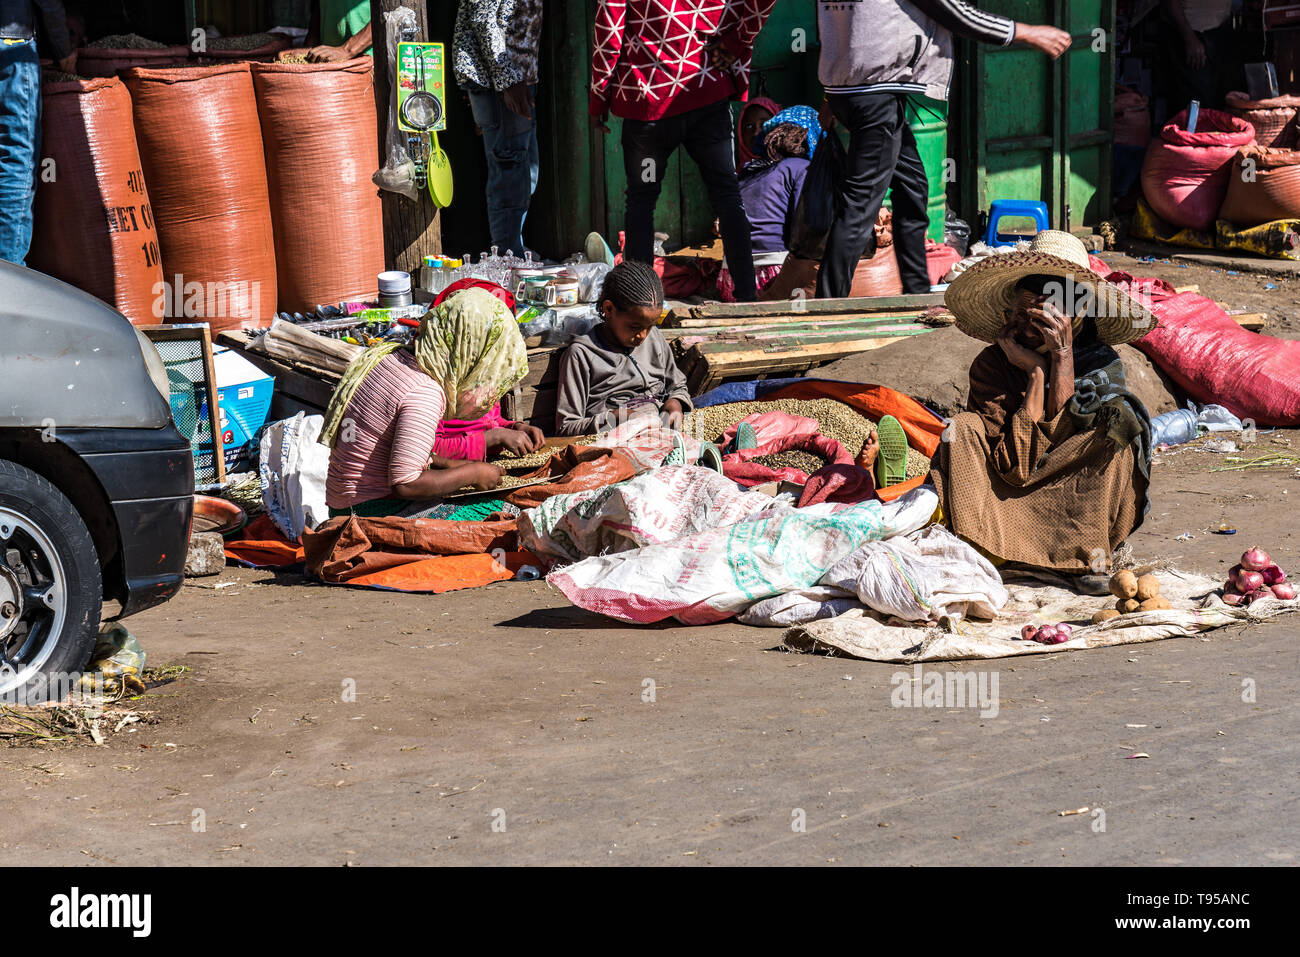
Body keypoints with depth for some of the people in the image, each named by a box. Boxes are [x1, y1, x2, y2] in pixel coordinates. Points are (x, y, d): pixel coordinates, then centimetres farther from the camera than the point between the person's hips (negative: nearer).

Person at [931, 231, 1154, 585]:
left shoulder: (1101, 362, -9)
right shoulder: (991, 366, -10)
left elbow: (1064, 442, -22)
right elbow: (1016, 467, -19)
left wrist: (1063, 356, -24)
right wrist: (1036, 373, -19)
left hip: (1079, 509, 0)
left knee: (1119, 415, -23)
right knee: (963, 428, -20)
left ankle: (1092, 556, -24)